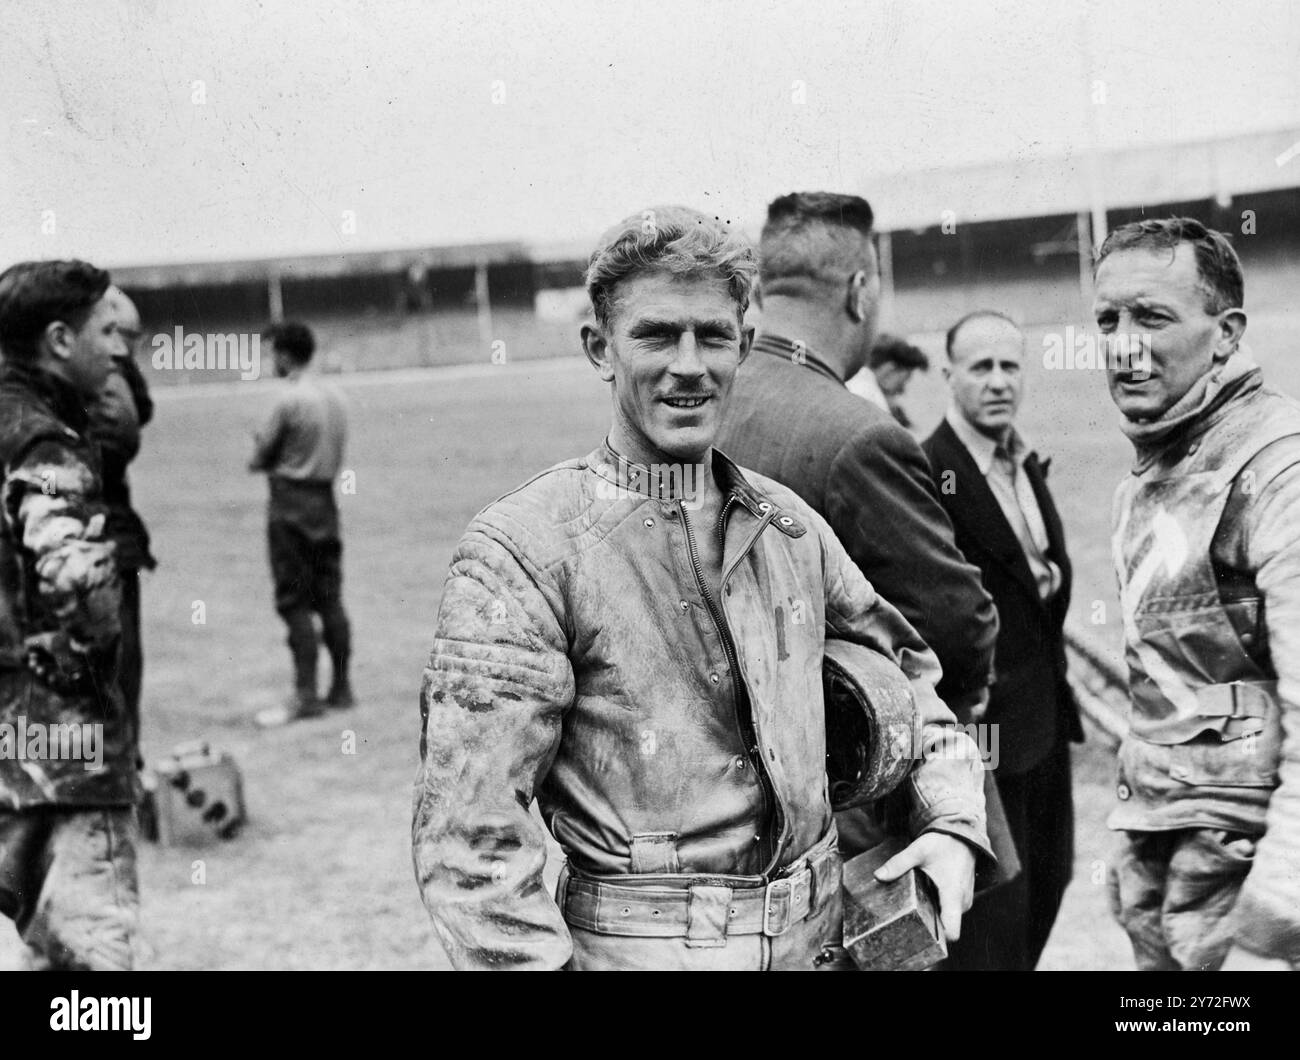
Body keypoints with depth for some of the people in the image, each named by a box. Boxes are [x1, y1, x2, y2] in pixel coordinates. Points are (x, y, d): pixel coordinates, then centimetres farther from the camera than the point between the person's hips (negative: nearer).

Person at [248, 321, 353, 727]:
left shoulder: (289, 399, -15)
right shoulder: (334, 396, 9)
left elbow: (258, 459, -10)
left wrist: (265, 459, 11)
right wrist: (286, 459, 8)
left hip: (291, 506, -7)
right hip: (326, 499, 8)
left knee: (294, 602, -4)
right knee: (330, 599, 11)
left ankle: (305, 696, -5)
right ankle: (341, 688, 15)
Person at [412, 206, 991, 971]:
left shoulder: (789, 525, 5)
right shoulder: (524, 551, -14)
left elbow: (903, 668, 19)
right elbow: (468, 839, -18)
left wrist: (953, 821, 4)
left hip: (822, 938, 6)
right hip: (642, 948, -6)